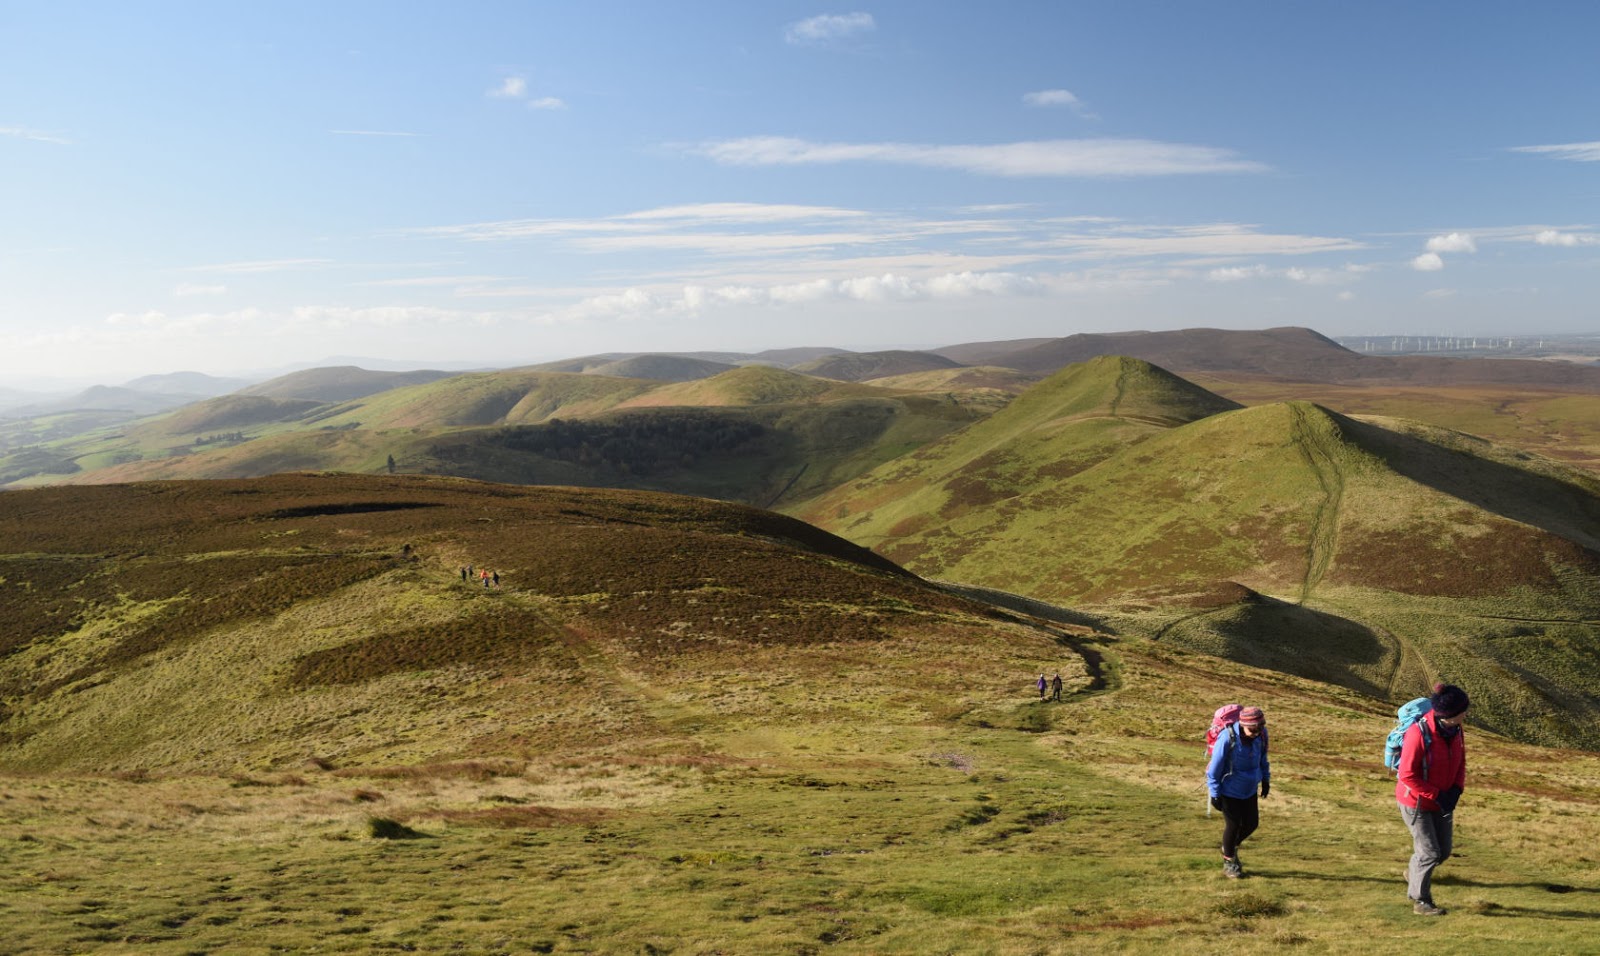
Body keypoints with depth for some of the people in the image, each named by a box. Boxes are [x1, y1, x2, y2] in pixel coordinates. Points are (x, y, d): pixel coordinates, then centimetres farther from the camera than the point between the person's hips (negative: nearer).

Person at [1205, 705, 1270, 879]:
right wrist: (1215, 794, -13)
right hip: (1229, 790, -5)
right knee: (1233, 825, 3)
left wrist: (1266, 779, 14)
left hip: (1249, 789, 5)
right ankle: (1228, 863, 26)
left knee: (1251, 823, 11)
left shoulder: (1261, 734, -14)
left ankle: (1230, 848, 39)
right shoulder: (1228, 738, -30)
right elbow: (1215, 768, -20)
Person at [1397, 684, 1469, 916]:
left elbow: (1460, 761, 8)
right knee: (1430, 852, -3)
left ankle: (1414, 873, 42)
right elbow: (1407, 775, -24)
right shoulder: (1419, 733, -29)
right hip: (1416, 802, -7)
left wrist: (1456, 790, -7)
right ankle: (1420, 901, 16)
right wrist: (1436, 795, -22)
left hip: (1443, 800, 7)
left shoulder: (1455, 730, -7)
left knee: (1444, 851, 14)